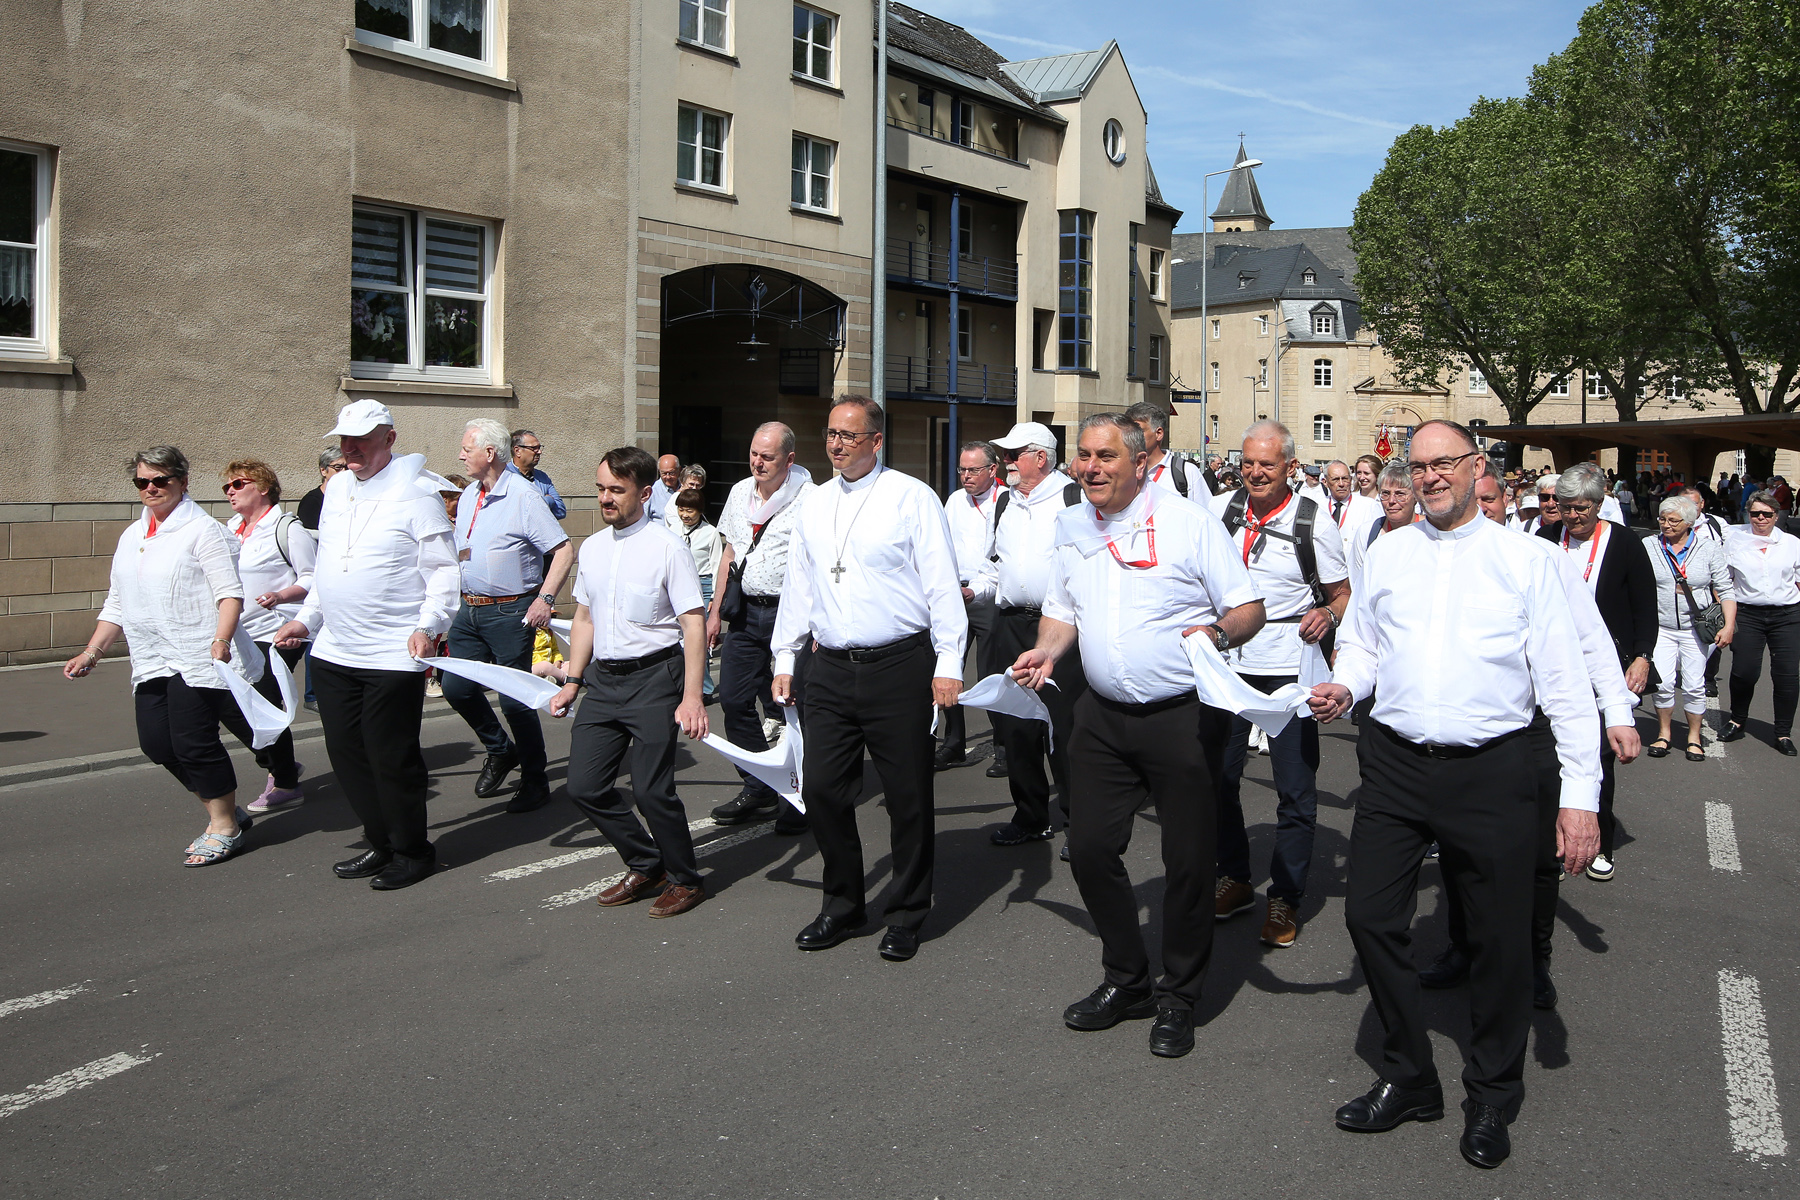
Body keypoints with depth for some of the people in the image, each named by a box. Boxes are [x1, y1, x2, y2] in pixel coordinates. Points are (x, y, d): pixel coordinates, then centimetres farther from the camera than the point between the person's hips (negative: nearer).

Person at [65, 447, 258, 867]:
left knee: (194, 742, -8)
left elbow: (230, 593, -12)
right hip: (151, 662, 8)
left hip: (198, 659, -8)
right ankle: (227, 811, 19)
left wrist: (221, 640, -25)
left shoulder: (203, 529, -4)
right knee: (157, 742, 2)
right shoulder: (131, 536, 20)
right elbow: (116, 603, 25)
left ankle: (224, 829, 9)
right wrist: (91, 652, 18)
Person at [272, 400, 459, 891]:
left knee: (390, 757, -1)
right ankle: (381, 843, 27)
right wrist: (305, 619, 17)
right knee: (345, 750, 12)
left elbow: (444, 569, -10)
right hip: (334, 651, 8)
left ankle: (411, 851, 17)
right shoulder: (336, 490, 13)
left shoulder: (414, 494, -9)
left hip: (394, 654, -8)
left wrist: (428, 624, -21)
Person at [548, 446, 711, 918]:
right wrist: (573, 681, 16)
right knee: (585, 785, 6)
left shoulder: (667, 546, -9)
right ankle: (645, 866, 27)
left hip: (654, 676, -7)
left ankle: (685, 879, 15)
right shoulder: (592, 547, 12)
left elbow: (694, 621, -13)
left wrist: (691, 697, -19)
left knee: (651, 788, -9)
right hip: (603, 679, 7)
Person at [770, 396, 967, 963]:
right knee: (821, 789, 5)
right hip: (833, 670, 5)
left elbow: (942, 582, -5)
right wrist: (784, 658, 16)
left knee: (908, 795, 3)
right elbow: (798, 585, 20)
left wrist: (948, 661, -11)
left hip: (900, 666, -5)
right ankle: (842, 905, 24)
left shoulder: (911, 497, -2)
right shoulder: (814, 506, 15)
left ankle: (907, 915, 19)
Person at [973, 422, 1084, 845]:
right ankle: (1030, 816, 23)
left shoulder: (1074, 497, -3)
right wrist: (971, 590, 10)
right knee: (1016, 725, 10)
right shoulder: (1006, 502, 18)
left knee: (1064, 729, -5)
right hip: (1012, 626, 7)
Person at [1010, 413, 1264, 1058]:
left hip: (1180, 715, -5)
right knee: (1089, 848, 7)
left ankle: (1177, 997, 22)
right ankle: (1126, 980, 28)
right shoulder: (1073, 528, 7)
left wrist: (1218, 633, -28)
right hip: (1103, 715, 5)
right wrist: (1046, 651, -2)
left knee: (1187, 860, 3)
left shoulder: (1190, 522, -9)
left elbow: (1249, 610, -7)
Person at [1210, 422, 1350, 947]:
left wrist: (1327, 615, -20)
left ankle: (1285, 897, 16)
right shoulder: (1219, 510, 1)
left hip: (1289, 668, -3)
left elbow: (1343, 595, 2)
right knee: (1217, 776, 11)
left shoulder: (1315, 522, -6)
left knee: (1295, 789, 2)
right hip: (1227, 662, 4)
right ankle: (1234, 879, 29)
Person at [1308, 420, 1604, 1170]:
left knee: (1500, 939, 7)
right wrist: (1344, 687, -6)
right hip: (1395, 764, 3)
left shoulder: (1525, 560, 0)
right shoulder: (1386, 554, 9)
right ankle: (1407, 1078, 27)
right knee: (1371, 916, 6)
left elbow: (1565, 682, -2)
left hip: (1490, 772, -3)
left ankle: (1491, 1099, 28)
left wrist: (1580, 793, -8)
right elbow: (1360, 642, 18)